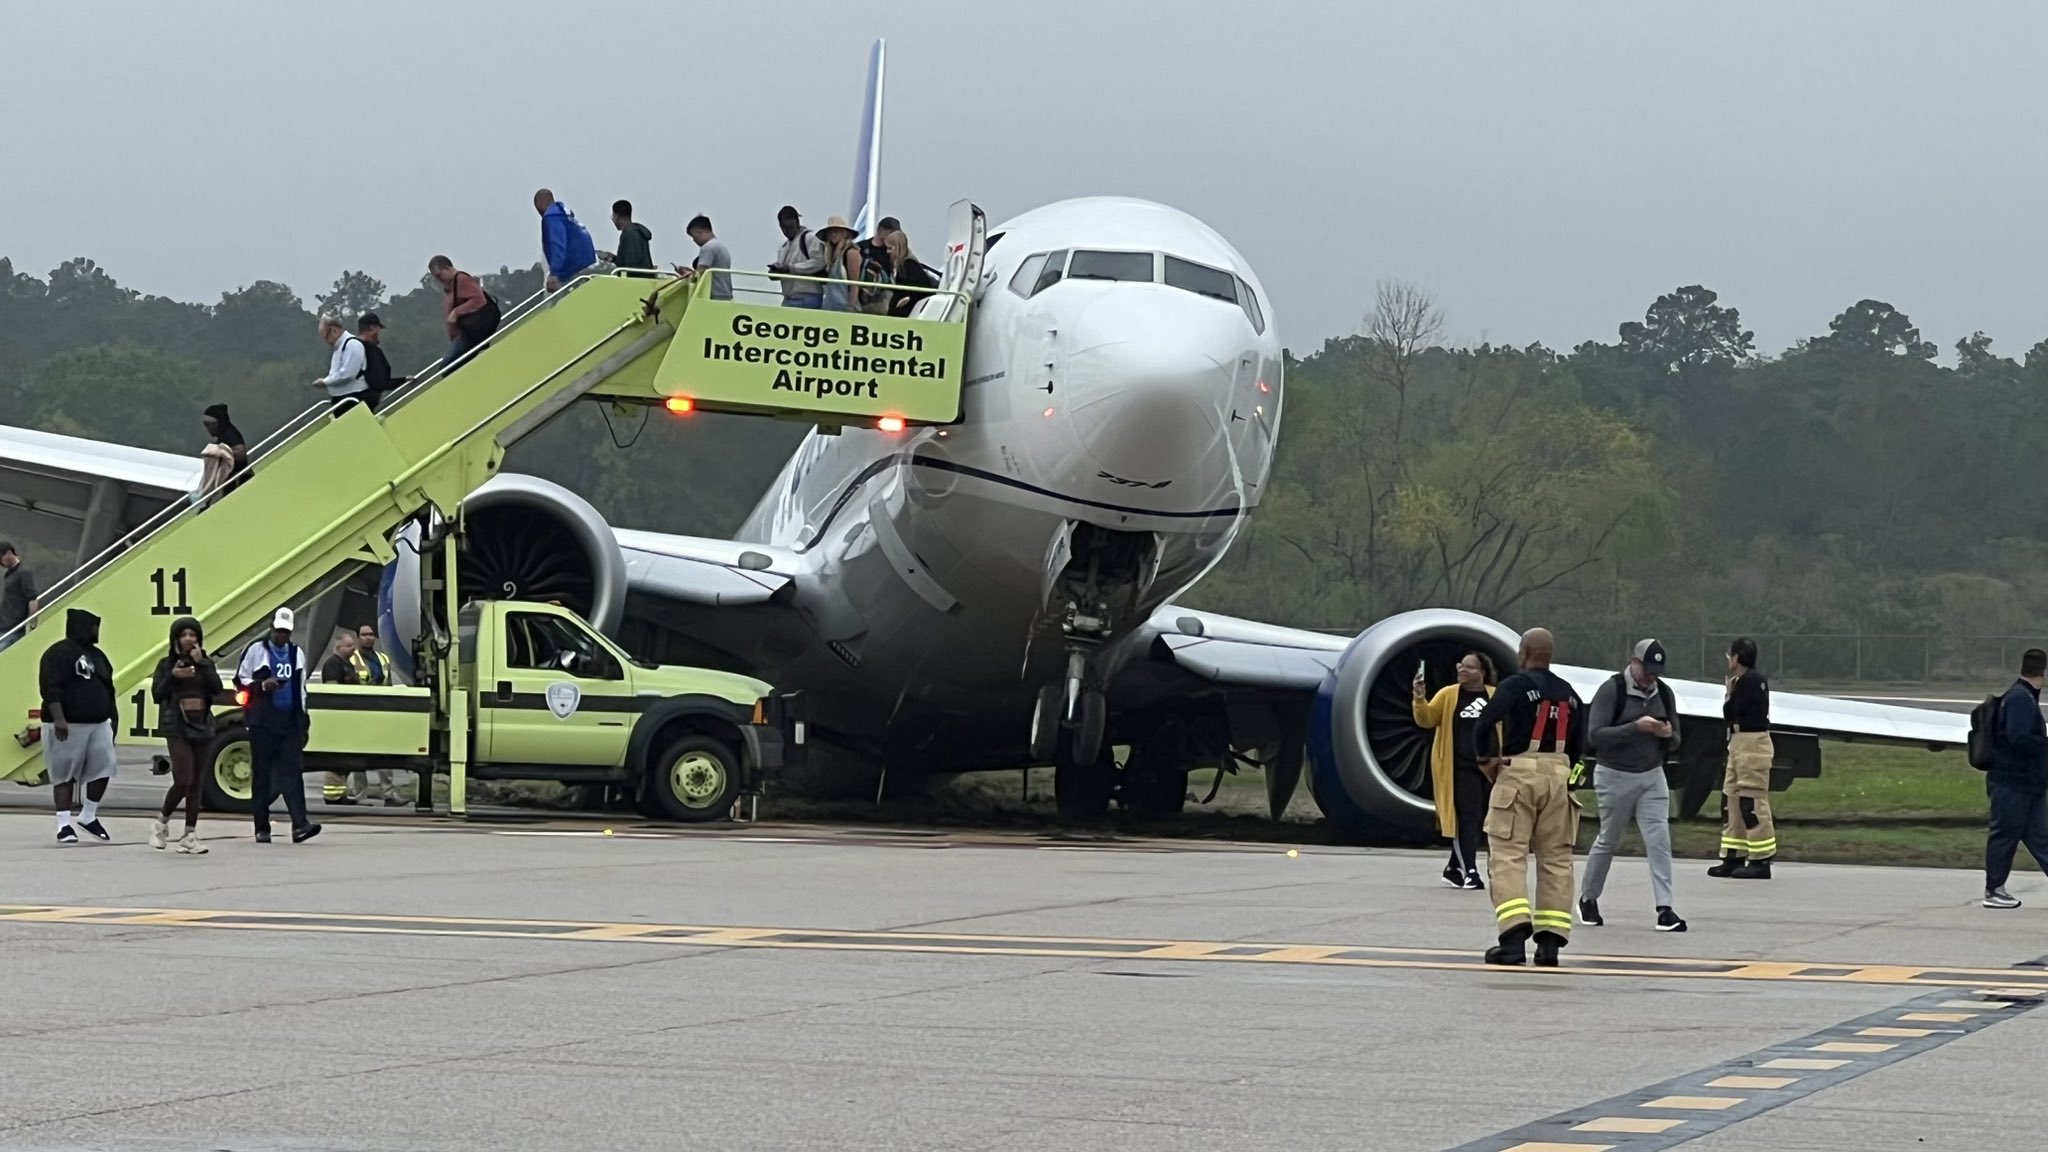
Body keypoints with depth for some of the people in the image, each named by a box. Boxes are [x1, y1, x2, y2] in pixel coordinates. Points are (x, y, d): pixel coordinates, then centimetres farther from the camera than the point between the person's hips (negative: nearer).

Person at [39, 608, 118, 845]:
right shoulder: (59, 653, -9)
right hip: (67, 727, -7)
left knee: (103, 769, -2)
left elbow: (107, 689, 24)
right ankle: (64, 825, 3)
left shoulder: (96, 655, 17)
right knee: (64, 775, -2)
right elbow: (51, 689, -18)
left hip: (98, 724, 7)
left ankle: (89, 816, 14)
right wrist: (58, 719, -26)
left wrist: (111, 718, 22)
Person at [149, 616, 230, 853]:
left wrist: (201, 664, -12)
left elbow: (218, 690, -5)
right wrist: (172, 676, -17)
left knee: (196, 783, 4)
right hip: (177, 729, -4)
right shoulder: (167, 664, 3)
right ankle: (161, 822, 8)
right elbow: (157, 694, -3)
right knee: (183, 780, -14)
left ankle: (189, 835, 8)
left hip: (202, 727, 4)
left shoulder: (206, 663, 10)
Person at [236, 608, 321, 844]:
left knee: (293, 771, -9)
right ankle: (262, 828, 7)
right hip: (263, 721, -3)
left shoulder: (297, 653, 17)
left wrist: (303, 718, 18)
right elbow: (240, 680, 3)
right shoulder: (257, 650, 3)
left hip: (290, 721, 3)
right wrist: (262, 685, -14)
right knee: (262, 774, 1)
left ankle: (300, 824, -20)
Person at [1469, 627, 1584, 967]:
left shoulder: (1515, 685, -6)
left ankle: (1514, 936, -18)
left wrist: (1486, 759, -2)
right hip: (1558, 774, 5)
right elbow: (1578, 739, 14)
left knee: (1508, 855, -5)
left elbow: (1486, 720, -16)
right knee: (1556, 858, 8)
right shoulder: (1567, 693, 13)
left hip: (1519, 772, -5)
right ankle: (1550, 941, 6)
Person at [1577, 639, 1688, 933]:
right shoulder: (1612, 690, -12)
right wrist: (1636, 727, -29)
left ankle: (1664, 909, -11)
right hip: (1615, 776, -4)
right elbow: (1595, 735, -20)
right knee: (1608, 840, 8)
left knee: (1659, 839, -8)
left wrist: (1668, 735, -14)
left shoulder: (1664, 693, 5)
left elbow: (1674, 743, 11)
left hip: (1652, 776, 4)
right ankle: (1588, 899, 28)